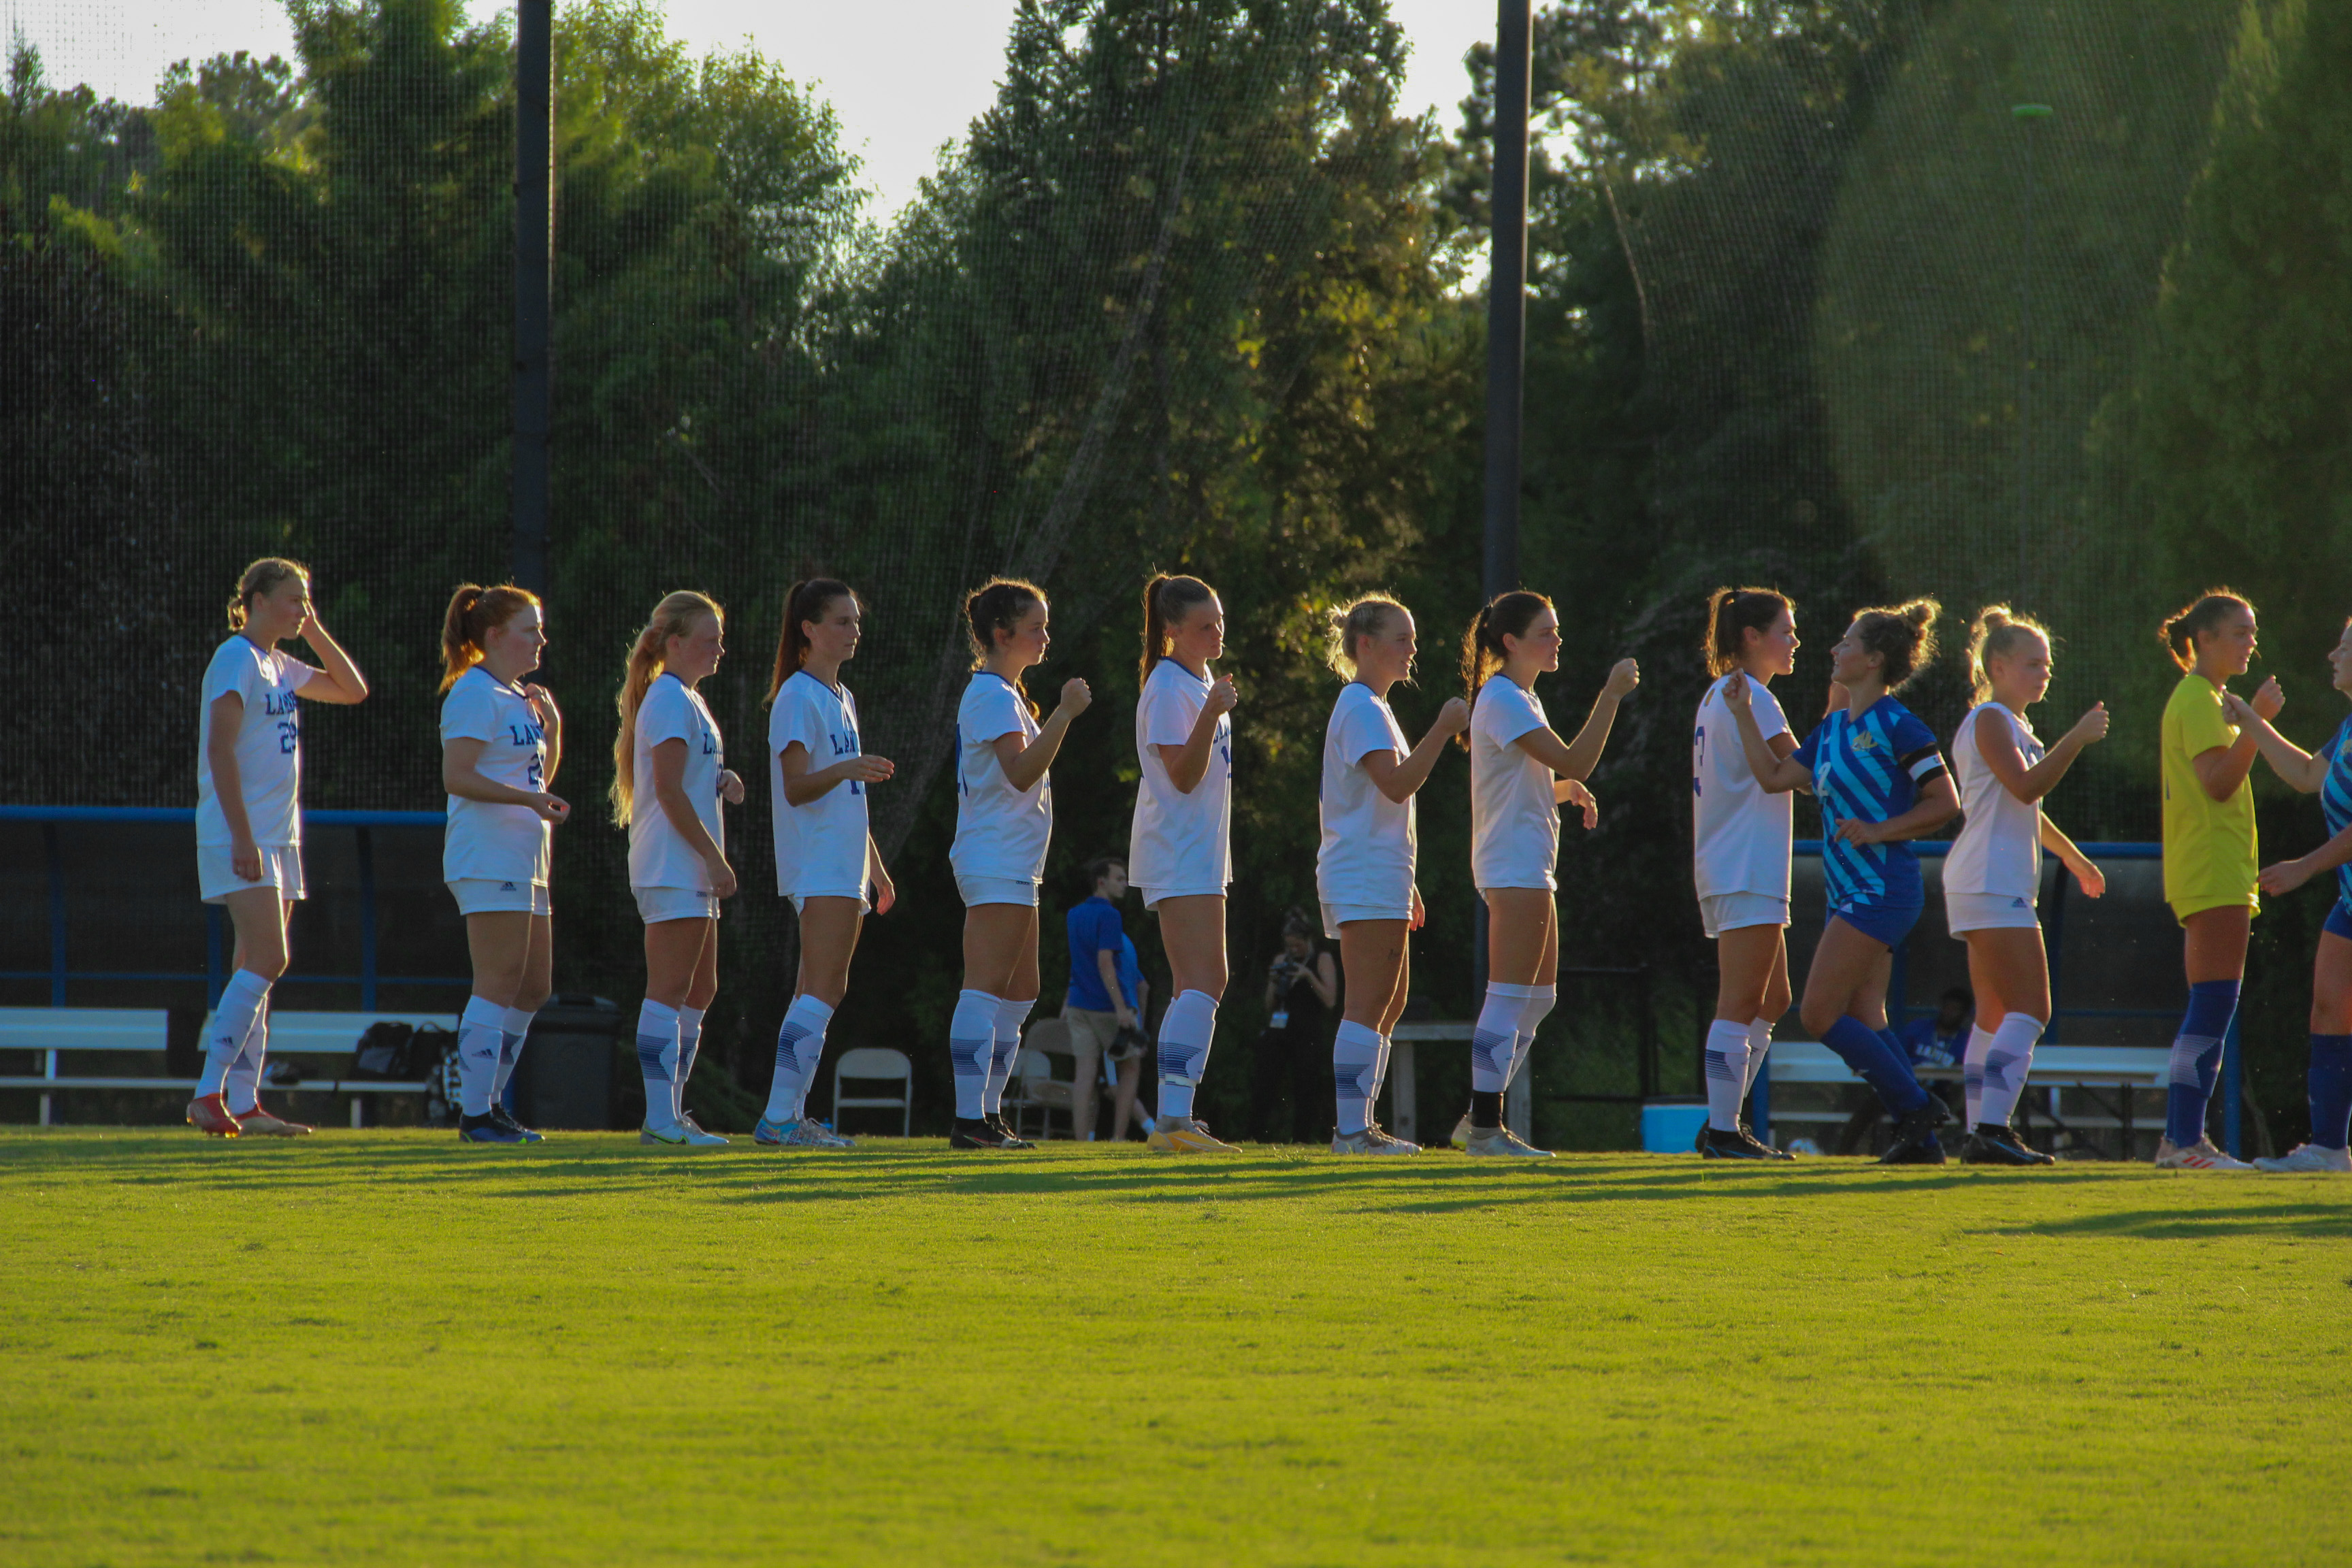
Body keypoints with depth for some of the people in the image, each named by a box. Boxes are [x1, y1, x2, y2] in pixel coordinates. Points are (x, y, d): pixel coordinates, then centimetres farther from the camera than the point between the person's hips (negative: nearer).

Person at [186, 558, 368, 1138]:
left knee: (256, 968, 5)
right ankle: (209, 1093, -17)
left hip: (277, 839, 9)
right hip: (242, 836, -9)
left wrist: (316, 634, 12)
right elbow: (220, 750, -17)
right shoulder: (237, 659, -10)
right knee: (267, 960, -16)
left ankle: (244, 1103, 4)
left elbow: (352, 690, 26)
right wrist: (241, 836, -23)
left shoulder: (280, 667, 16)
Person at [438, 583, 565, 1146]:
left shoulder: (516, 697, 20)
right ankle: (476, 1112, -11)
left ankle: (489, 1100, 17)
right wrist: (531, 799, -24)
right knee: (500, 984, -12)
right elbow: (458, 776, -19)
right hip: (488, 860, -10)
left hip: (523, 862, 10)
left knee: (534, 987, 10)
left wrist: (552, 729, 11)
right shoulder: (474, 695, -9)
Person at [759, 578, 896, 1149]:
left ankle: (791, 1118, 7)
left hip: (845, 865, 10)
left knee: (819, 993, 7)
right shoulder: (797, 697, -8)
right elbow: (796, 788, -17)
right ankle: (779, 1116, -23)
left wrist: (876, 868, 29)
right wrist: (844, 769, -35)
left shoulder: (841, 699, 20)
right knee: (823, 991, -17)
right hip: (817, 865, -10)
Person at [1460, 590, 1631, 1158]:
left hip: (1529, 866, 10)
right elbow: (1574, 762, -22)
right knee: (1511, 997, -11)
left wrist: (1569, 790, 6)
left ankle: (1482, 1118, 15)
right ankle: (1485, 1127, -10)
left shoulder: (1522, 700, 19)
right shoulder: (1504, 701, -14)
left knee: (1538, 997, 12)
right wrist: (1611, 695, -21)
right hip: (1514, 867, -10)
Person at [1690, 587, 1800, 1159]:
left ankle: (1723, 1124, 13)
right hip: (1747, 871, -10)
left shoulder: (1719, 697, 19)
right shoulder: (1750, 698, -12)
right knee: (1742, 1003, -10)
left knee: (1772, 1000, 14)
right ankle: (1723, 1129, -11)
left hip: (1725, 870, 10)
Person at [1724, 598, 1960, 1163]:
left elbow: (1945, 803, -10)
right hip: (1851, 890, 9)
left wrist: (1879, 830, -18)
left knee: (1821, 1014, -12)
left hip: (1882, 886, -9)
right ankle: (1920, 1137, 4)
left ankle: (1917, 1108, -7)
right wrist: (1744, 714, 14)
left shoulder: (1897, 726, -10)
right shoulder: (1834, 726, 15)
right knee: (1863, 1018, 4)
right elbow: (1774, 776, 18)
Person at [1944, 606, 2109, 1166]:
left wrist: (2073, 857, 40)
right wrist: (2076, 740, -21)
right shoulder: (1990, 721, -8)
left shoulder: (2009, 724, 24)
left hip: (1994, 885, 11)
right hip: (1993, 884, -11)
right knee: (2029, 1011, -17)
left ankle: (1982, 1132, 10)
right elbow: (2026, 786, -23)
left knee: (1998, 1015, 10)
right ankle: (1991, 1129, -24)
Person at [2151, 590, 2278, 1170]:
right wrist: (2254, 723, -25)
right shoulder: (2198, 700, -10)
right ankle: (2186, 1140, -17)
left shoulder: (2205, 699, 22)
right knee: (2213, 1008, -13)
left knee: (2207, 1013, 9)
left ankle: (2181, 1139, 10)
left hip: (2214, 877, 11)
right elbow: (2218, 783, -21)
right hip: (2214, 875, -11)